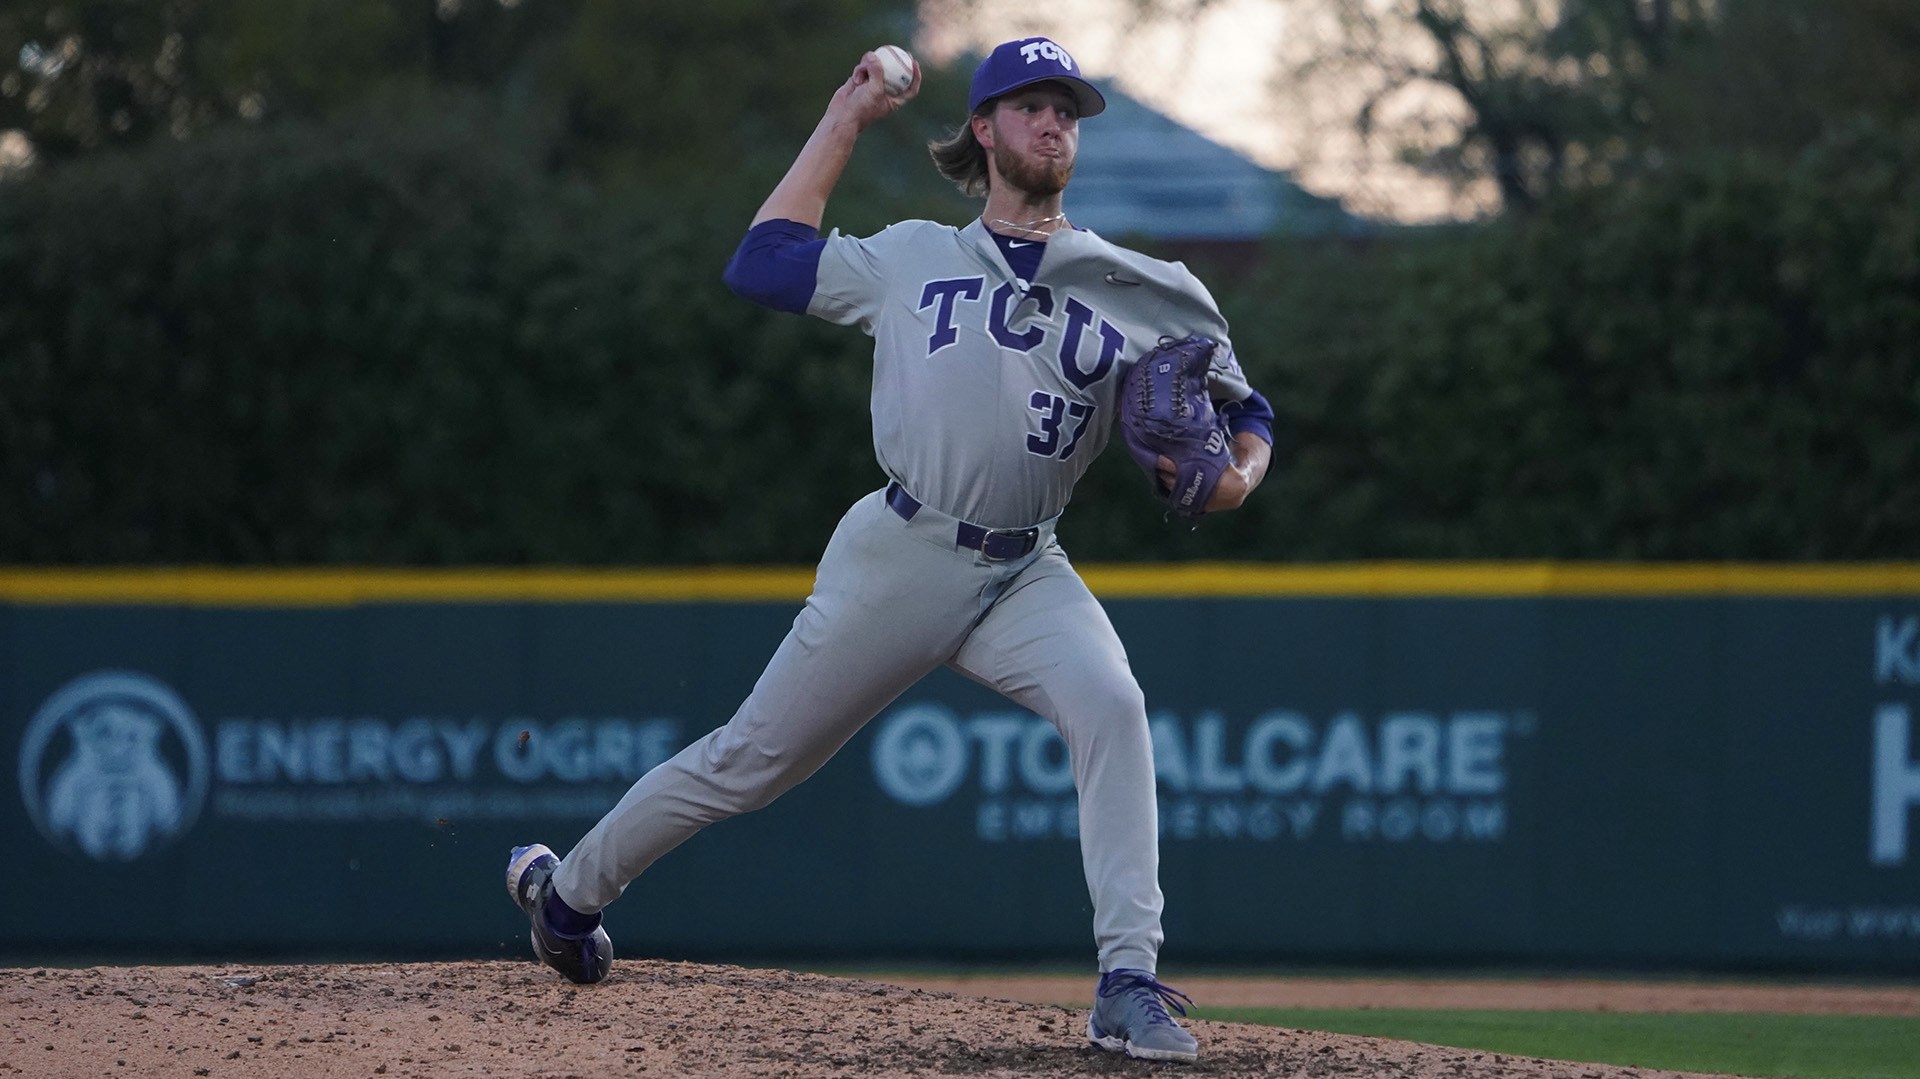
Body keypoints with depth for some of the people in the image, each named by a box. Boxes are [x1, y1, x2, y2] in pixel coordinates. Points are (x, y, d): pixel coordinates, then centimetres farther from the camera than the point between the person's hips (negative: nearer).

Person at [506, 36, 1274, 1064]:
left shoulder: (1136, 291, 8)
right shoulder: (910, 258, 10)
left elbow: (1240, 407, 12)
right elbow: (761, 262, 12)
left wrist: (1240, 471, -11)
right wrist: (842, 123, 15)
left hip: (1025, 576, 1)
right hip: (898, 558, -1)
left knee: (1109, 703, -29)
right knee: (750, 758, 5)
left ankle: (1127, 983, -31)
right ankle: (569, 889, 28)